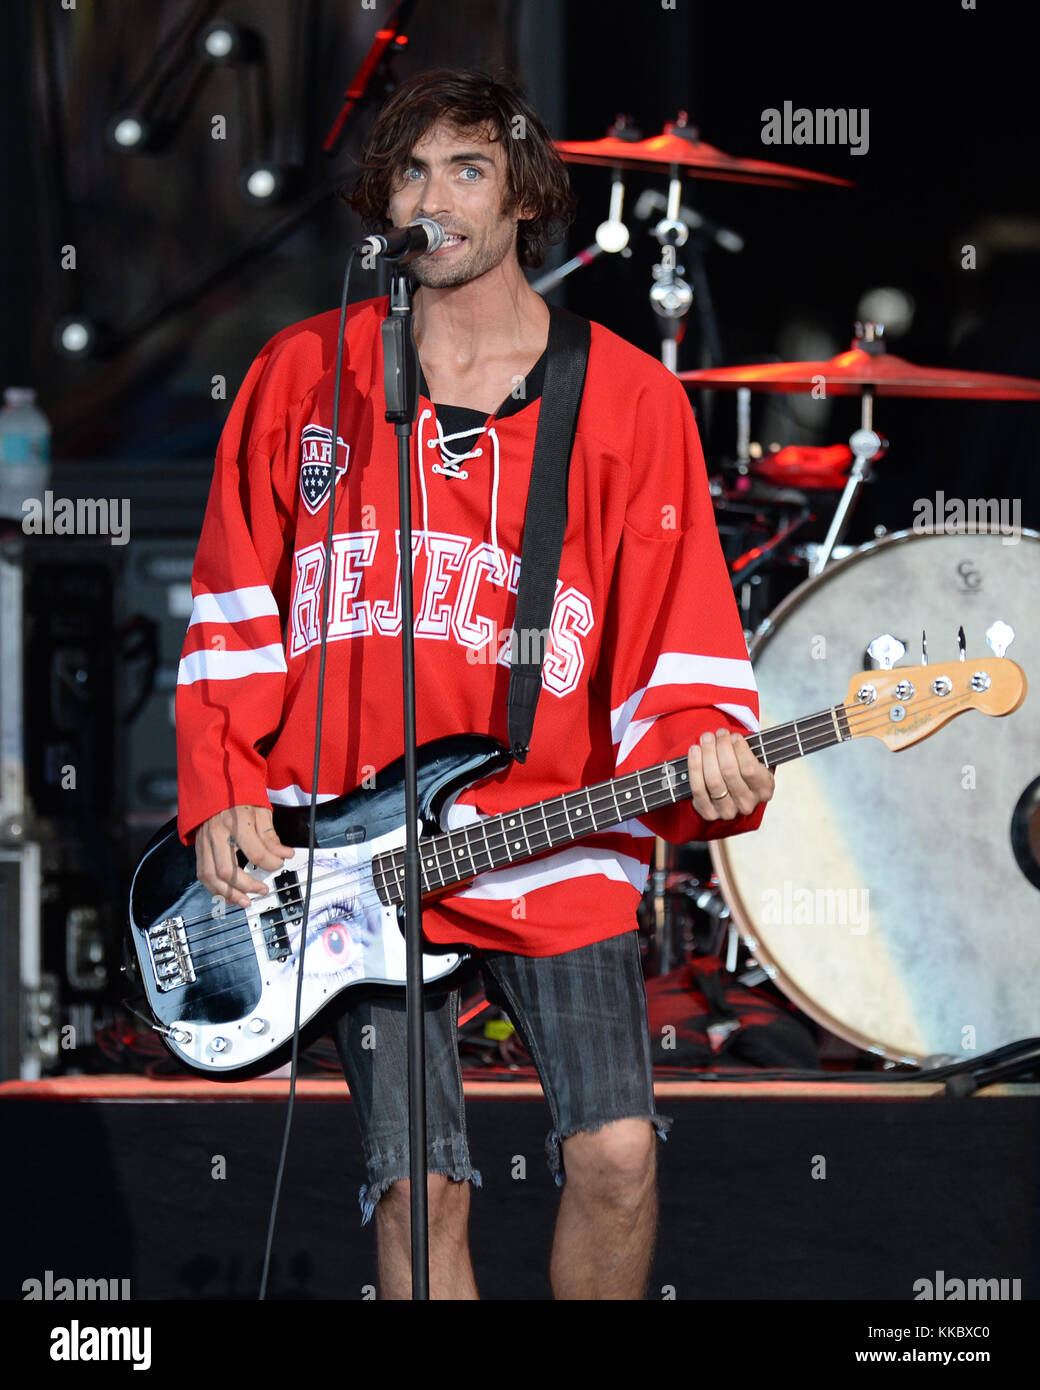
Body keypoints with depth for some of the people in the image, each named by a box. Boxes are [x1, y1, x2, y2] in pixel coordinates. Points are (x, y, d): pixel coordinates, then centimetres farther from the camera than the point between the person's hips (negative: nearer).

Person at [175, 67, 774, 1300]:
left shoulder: (627, 400, 3)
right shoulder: (303, 375, 8)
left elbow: (675, 639, 1)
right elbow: (234, 610, 12)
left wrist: (703, 755, -19)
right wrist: (221, 795, 1)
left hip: (558, 844, -1)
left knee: (615, 1153, -14)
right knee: (419, 1187, -6)